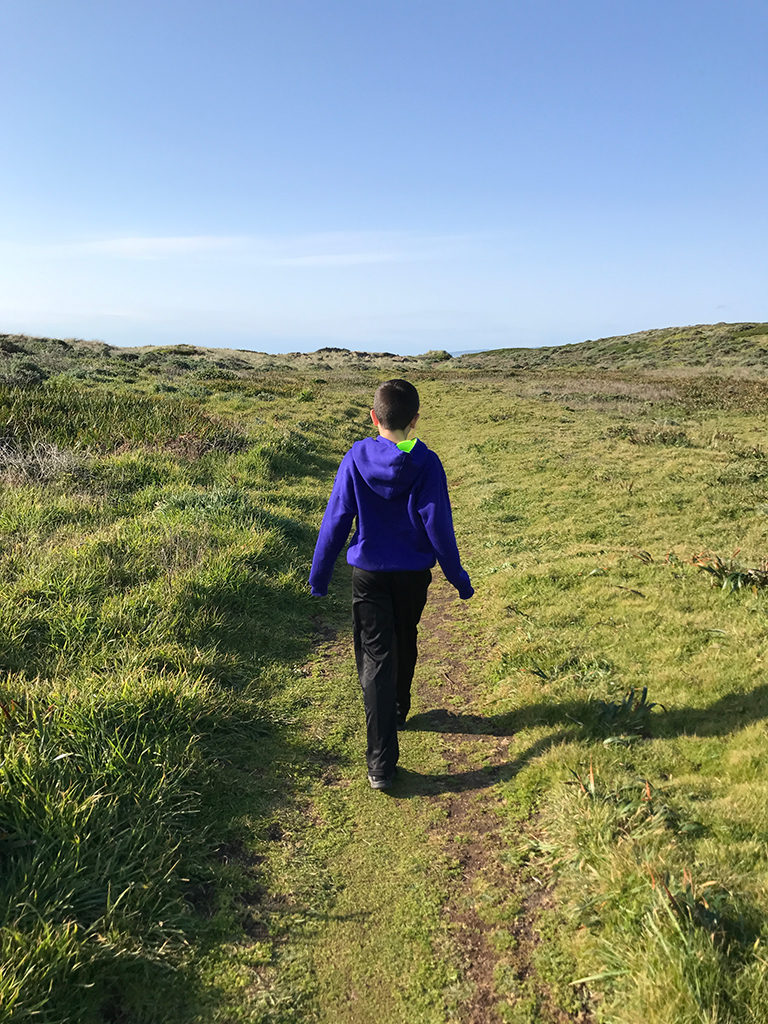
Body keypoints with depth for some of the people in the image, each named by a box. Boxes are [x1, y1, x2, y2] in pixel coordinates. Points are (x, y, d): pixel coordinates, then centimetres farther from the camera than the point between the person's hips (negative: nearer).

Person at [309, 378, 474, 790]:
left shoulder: (356, 458, -11)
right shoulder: (425, 463, -13)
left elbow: (335, 521, -7)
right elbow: (438, 525, -11)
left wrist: (319, 574, 3)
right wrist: (458, 577, 1)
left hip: (369, 573, -1)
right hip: (413, 574, 1)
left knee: (375, 658, 2)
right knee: (404, 645, 24)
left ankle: (381, 763, -1)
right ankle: (398, 711, 49)